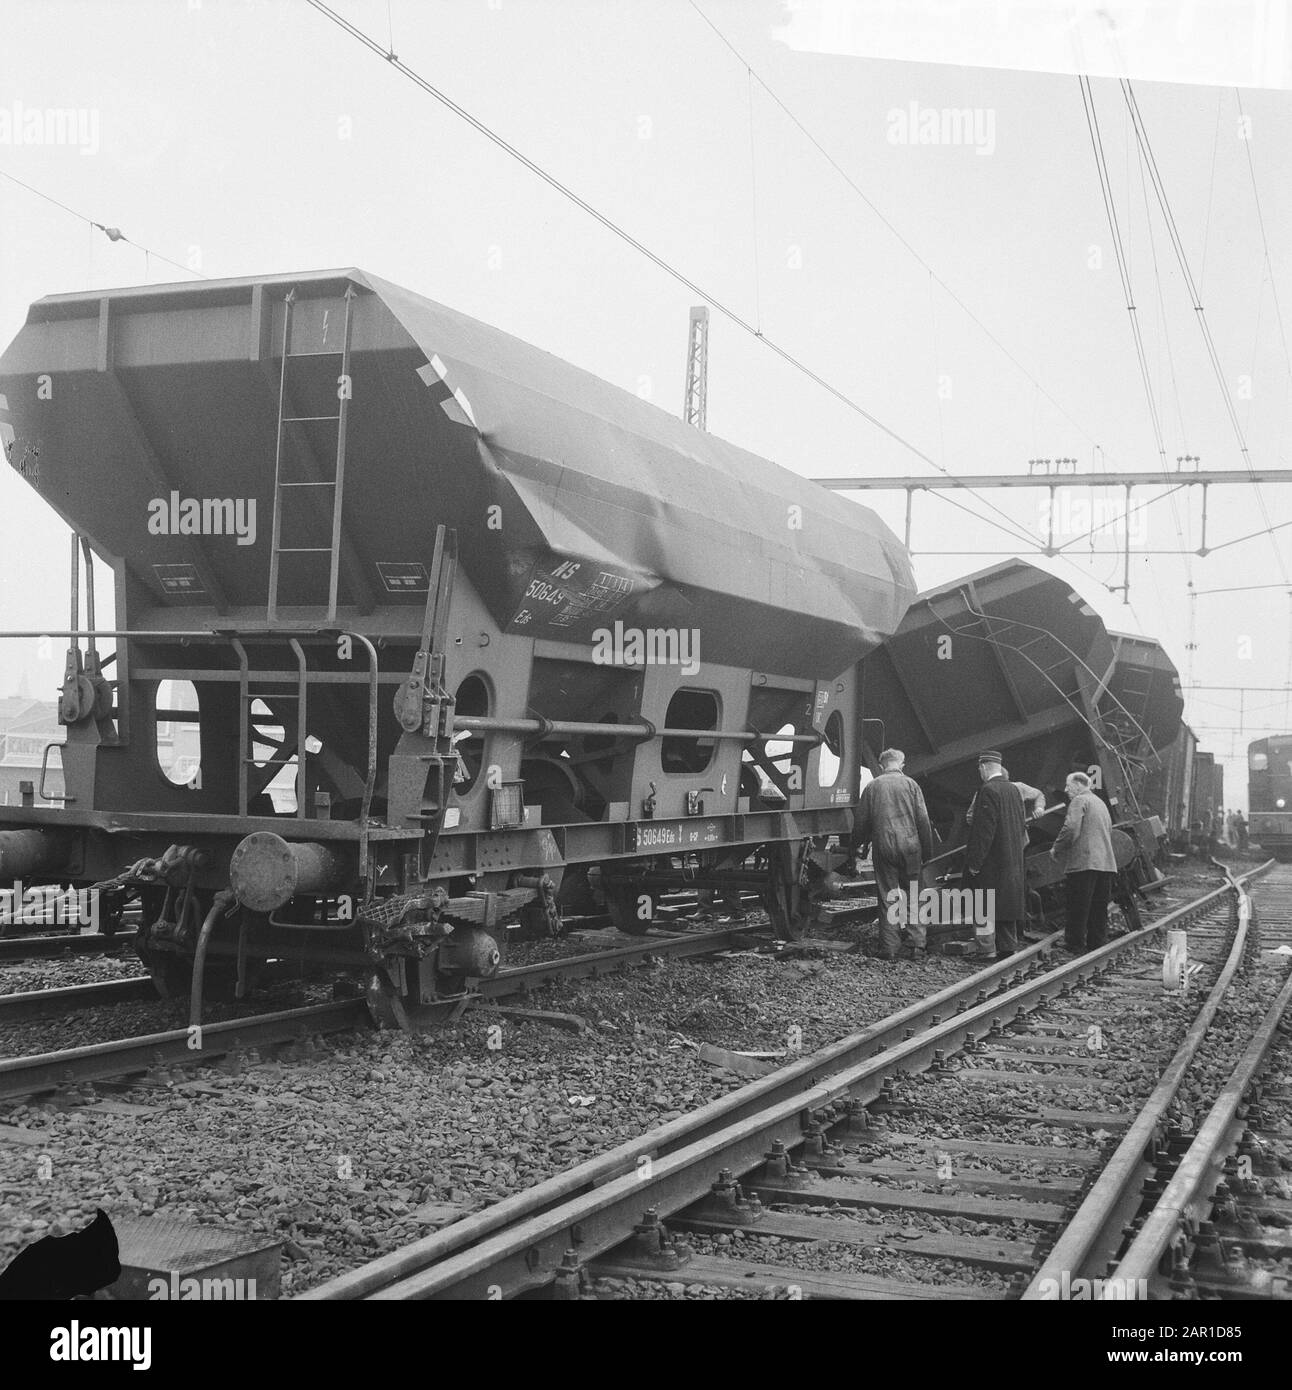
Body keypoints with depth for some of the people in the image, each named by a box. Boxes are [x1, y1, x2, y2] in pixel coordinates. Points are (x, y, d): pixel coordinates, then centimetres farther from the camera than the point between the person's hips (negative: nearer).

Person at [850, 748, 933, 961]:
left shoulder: (872, 786, 4)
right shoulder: (910, 784, 2)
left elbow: (860, 821, 7)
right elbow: (923, 820, 0)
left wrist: (856, 847, 21)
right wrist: (927, 851, 6)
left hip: (883, 848, 1)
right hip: (910, 846, 0)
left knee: (887, 898, 4)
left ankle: (890, 948, 2)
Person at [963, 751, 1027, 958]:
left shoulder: (988, 790, -15)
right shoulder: (1013, 789, 11)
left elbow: (984, 830, -19)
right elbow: (1021, 826, 17)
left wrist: (974, 862, -17)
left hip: (995, 861, -8)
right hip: (1014, 860, 9)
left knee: (1000, 906, -4)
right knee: (1010, 901, 12)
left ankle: (1006, 949, -3)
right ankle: (1011, 944, 17)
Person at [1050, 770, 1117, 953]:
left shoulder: (1079, 801, -5)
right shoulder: (1100, 803, 23)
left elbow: (1071, 829, -18)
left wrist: (1056, 849, -5)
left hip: (1083, 862, -8)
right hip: (1106, 863, 8)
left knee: (1078, 910, -3)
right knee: (1099, 909, 12)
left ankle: (1075, 948, 0)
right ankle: (1097, 946, 15)